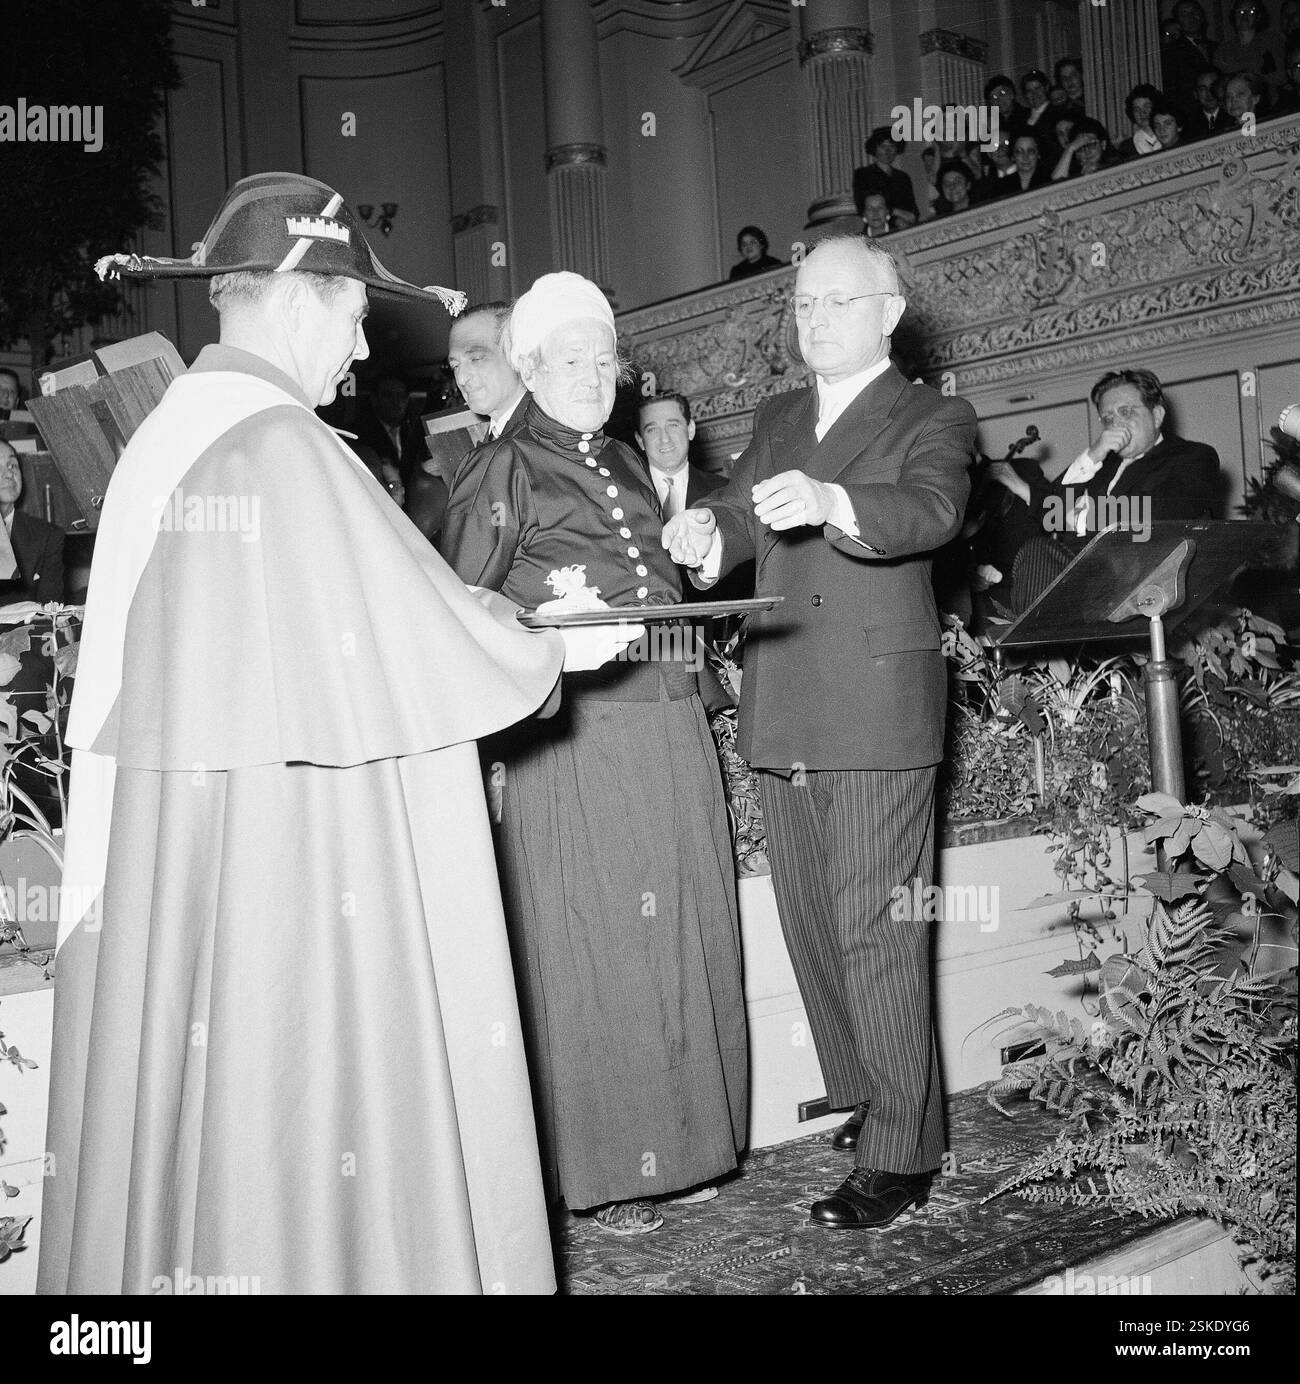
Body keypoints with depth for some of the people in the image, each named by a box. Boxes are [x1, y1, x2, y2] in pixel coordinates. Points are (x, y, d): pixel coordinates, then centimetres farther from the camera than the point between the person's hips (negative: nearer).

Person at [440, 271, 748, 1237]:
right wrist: (552, 613, -18)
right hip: (575, 732, -7)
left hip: (670, 717, 7)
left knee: (680, 934, 9)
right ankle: (598, 1166, 10)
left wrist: (696, 549, 13)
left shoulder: (626, 462, 21)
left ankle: (673, 1144, 22)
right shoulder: (505, 470, 1)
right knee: (591, 946, -2)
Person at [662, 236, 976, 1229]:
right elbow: (740, 510, 8)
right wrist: (707, 535, -17)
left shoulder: (934, 419, 2)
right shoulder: (777, 422, 20)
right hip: (783, 717, 6)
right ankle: (866, 1100, 29)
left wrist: (828, 502, -39)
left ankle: (900, 1156, 4)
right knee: (813, 928, 13)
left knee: (876, 934, -6)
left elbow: (930, 511, -18)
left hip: (880, 713, -6)